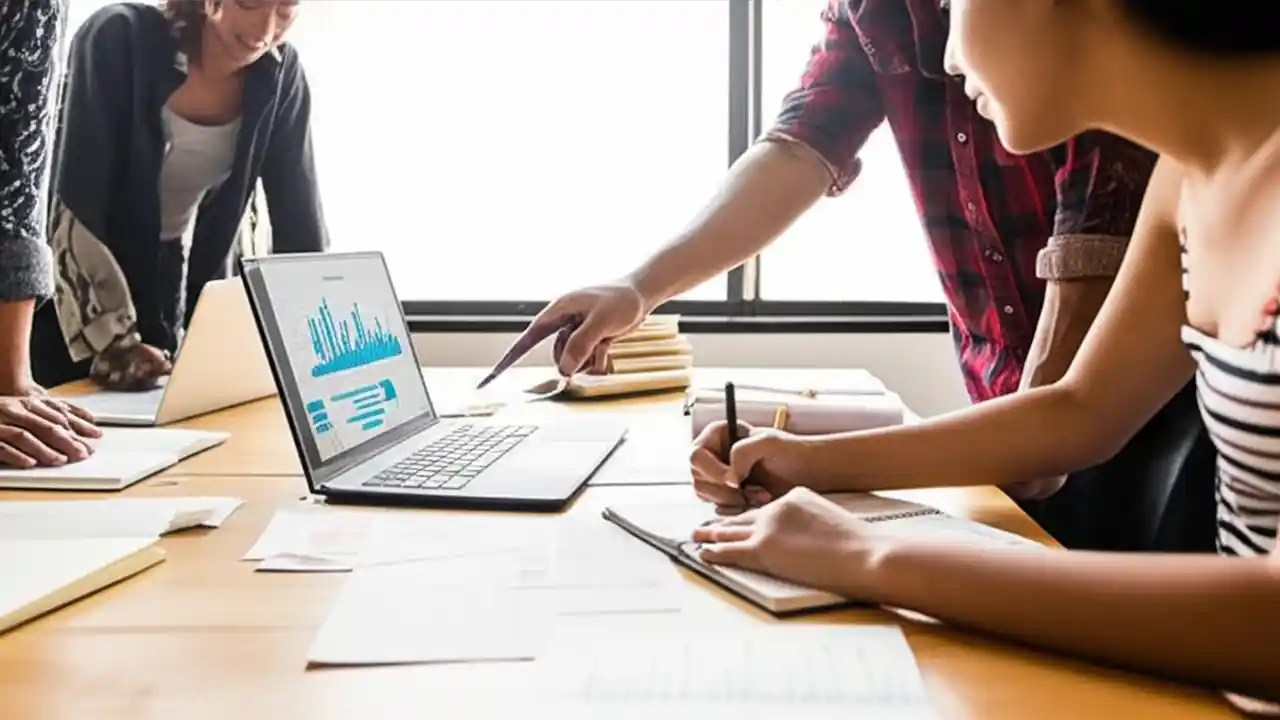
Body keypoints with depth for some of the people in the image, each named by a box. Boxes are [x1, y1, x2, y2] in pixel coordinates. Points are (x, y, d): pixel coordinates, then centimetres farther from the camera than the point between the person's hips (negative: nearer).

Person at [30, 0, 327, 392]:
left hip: (187, 294, 3)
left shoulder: (280, 72, -9)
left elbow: (300, 215, -8)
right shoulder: (121, 38, -21)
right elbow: (75, 202, -24)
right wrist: (111, 341, -29)